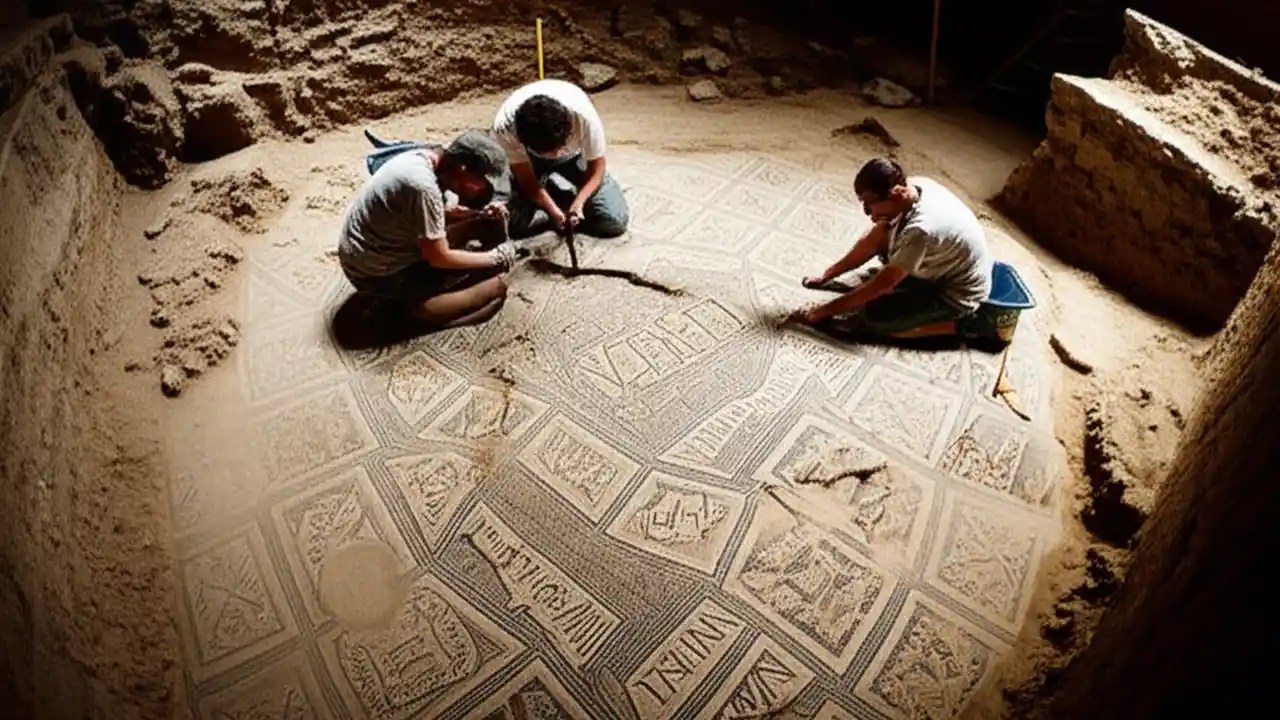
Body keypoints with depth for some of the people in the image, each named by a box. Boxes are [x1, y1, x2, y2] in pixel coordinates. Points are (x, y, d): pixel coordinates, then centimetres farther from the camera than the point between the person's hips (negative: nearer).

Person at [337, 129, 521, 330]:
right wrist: (494, 257, -11)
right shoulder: (423, 186, -31)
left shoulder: (426, 155, -3)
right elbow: (439, 258, -22)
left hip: (376, 249, 10)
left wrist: (478, 215, -2)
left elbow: (435, 214, 13)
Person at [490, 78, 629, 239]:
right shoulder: (505, 125, -37)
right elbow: (527, 181, -22)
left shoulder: (583, 115, -39)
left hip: (575, 157, 0)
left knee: (615, 220, -15)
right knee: (516, 223, -21)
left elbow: (596, 167, -21)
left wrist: (578, 203, -36)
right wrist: (555, 211, -35)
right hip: (533, 162, 0)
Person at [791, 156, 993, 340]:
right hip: (945, 266, 8)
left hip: (959, 294, -8)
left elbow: (882, 284, -28)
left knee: (872, 318, -14)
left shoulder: (920, 229, -37)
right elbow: (873, 241, 1)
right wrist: (826, 276, 2)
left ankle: (953, 324, -4)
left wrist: (824, 311, -20)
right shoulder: (912, 187, -12)